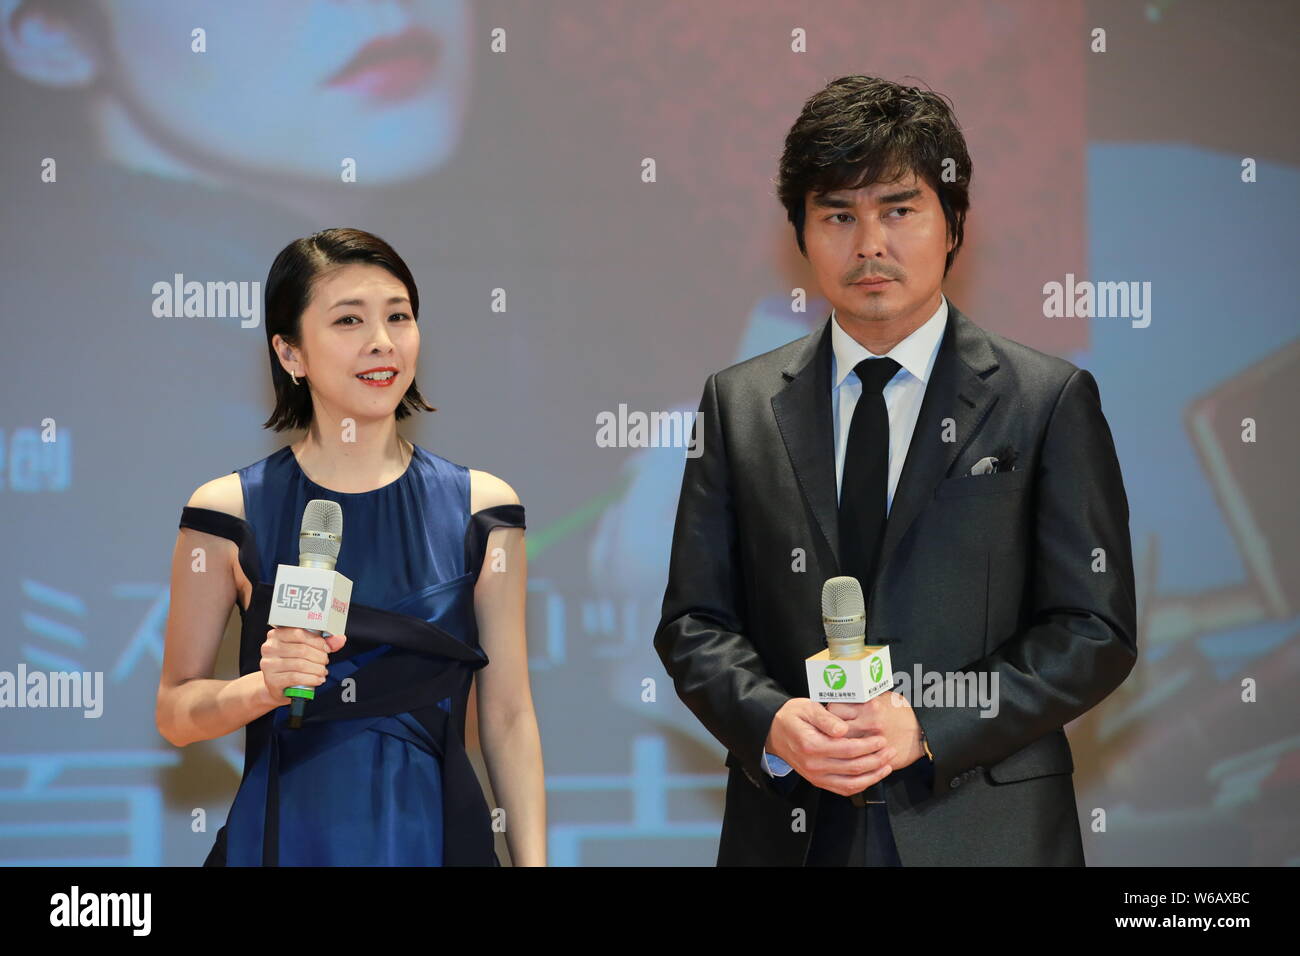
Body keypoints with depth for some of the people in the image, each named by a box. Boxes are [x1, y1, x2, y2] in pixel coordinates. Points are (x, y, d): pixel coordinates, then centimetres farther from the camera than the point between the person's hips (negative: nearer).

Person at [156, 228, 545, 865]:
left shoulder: (480, 508, 1)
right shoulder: (231, 512, -4)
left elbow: (508, 716, 2)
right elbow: (174, 711, 1)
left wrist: (533, 860, -4)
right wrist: (262, 687, -18)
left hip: (436, 835, 1)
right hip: (286, 837, -1)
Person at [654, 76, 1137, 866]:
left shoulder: (1052, 401, -1)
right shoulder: (738, 405, 7)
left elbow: (1096, 630, -4)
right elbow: (695, 620, 6)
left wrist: (927, 727, -15)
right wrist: (772, 722, -13)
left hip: (983, 830, -2)